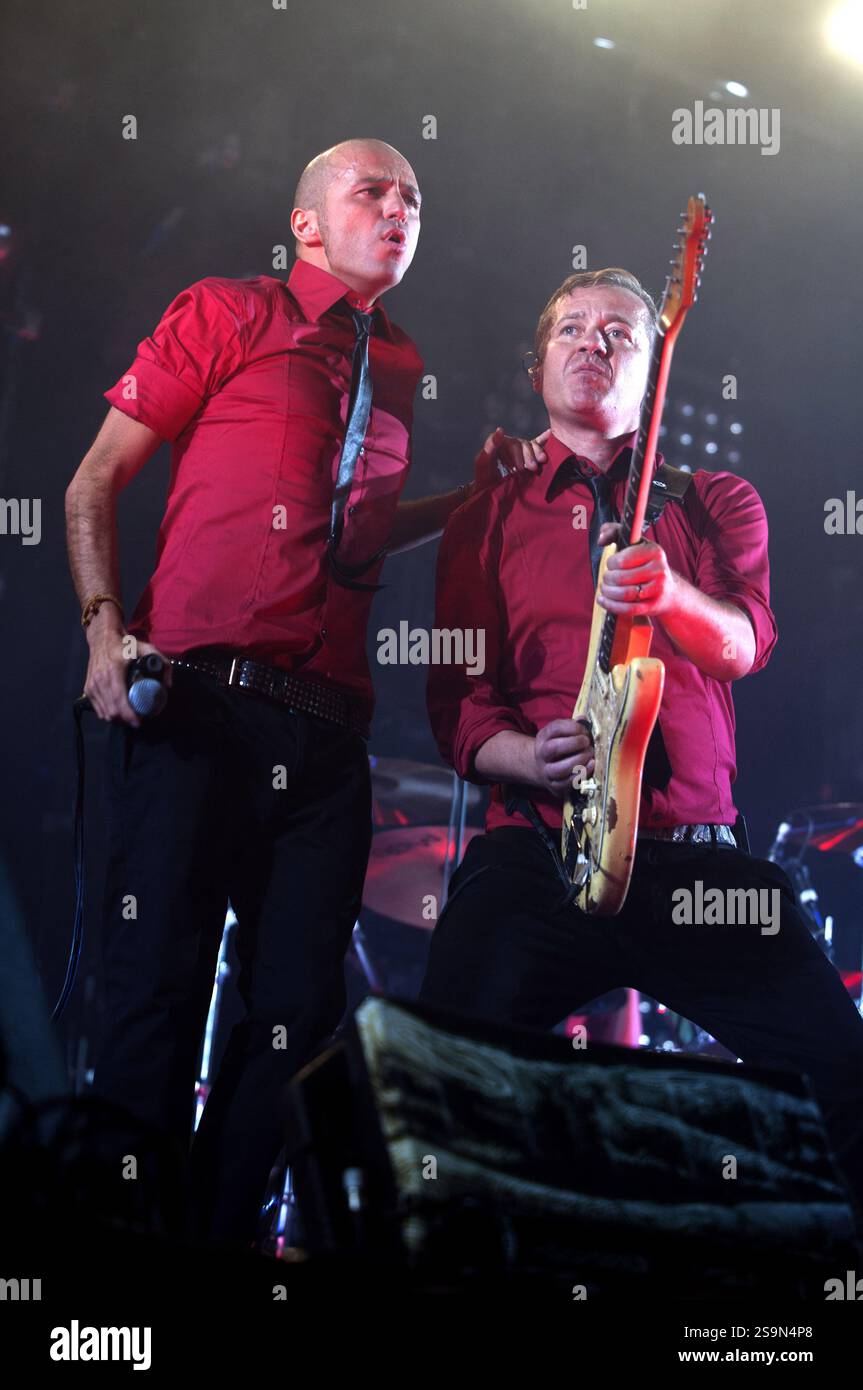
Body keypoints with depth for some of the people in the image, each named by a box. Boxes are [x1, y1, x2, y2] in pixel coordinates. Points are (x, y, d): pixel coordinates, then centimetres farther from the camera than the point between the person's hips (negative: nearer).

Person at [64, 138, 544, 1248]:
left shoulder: (398, 371, 21)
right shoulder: (226, 314, 7)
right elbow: (97, 482, 5)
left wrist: (473, 493, 15)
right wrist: (106, 634, -8)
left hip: (328, 727, 5)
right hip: (197, 701, -5)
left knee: (298, 1012, 1)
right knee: (157, 993, -7)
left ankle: (217, 1235, 12)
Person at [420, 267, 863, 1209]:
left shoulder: (715, 503, 19)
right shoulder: (485, 522, 18)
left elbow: (745, 640, -1)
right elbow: (457, 705, 10)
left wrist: (669, 594, -24)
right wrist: (530, 759, -13)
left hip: (697, 861, 0)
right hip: (534, 856, 0)